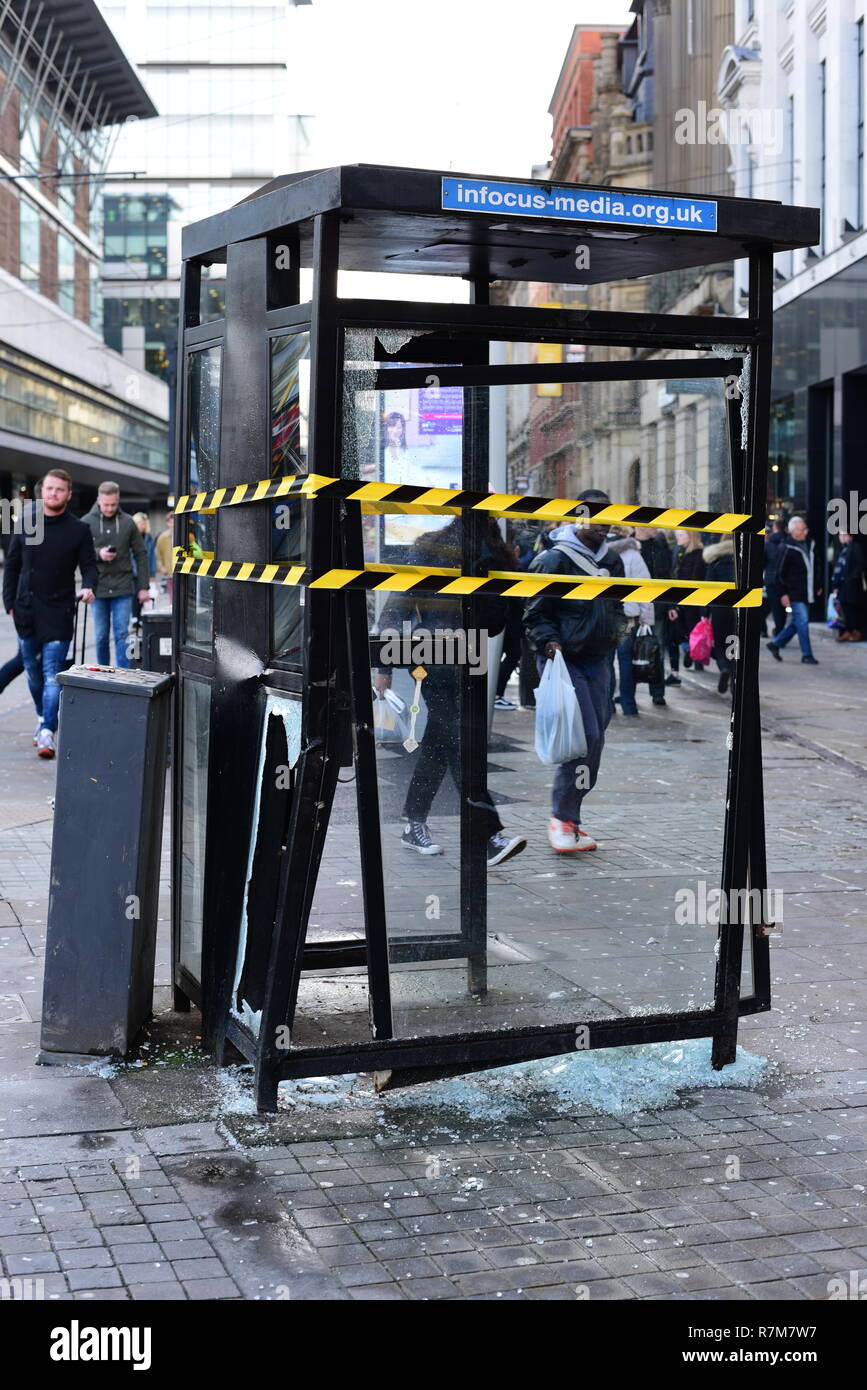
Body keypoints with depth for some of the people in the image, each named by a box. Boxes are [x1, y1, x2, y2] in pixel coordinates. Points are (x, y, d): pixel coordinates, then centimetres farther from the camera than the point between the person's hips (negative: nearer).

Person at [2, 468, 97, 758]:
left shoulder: (79, 530, -1)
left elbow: (89, 565, 1)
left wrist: (88, 587, -21)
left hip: (59, 613, -4)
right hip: (26, 611, 4)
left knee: (52, 674, -9)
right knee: (33, 671, 13)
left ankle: (47, 733, -13)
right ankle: (43, 717, 31)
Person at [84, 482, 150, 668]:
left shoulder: (128, 522, 3)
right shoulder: (87, 522, 1)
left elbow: (140, 555, 6)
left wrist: (143, 587, 3)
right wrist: (98, 554, -18)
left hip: (123, 589, 0)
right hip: (98, 588, 1)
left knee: (122, 634, -3)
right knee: (101, 636, 9)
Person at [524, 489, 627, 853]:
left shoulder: (612, 561, 12)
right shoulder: (554, 560, -9)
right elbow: (535, 612, -7)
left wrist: (616, 627, 9)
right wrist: (550, 642, -20)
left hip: (597, 660, 7)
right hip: (563, 660, -7)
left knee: (595, 738, 6)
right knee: (585, 735, -15)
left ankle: (570, 817, 17)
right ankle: (561, 817, -3)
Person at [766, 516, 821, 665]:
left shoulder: (809, 544, 10)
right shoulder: (788, 549, -12)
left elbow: (813, 567, 22)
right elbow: (780, 573, -11)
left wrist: (817, 587, 21)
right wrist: (783, 593, -14)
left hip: (807, 593, 8)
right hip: (795, 594, -8)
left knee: (797, 622, 12)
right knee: (802, 622, -7)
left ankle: (775, 643, 25)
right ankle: (807, 655, 0)